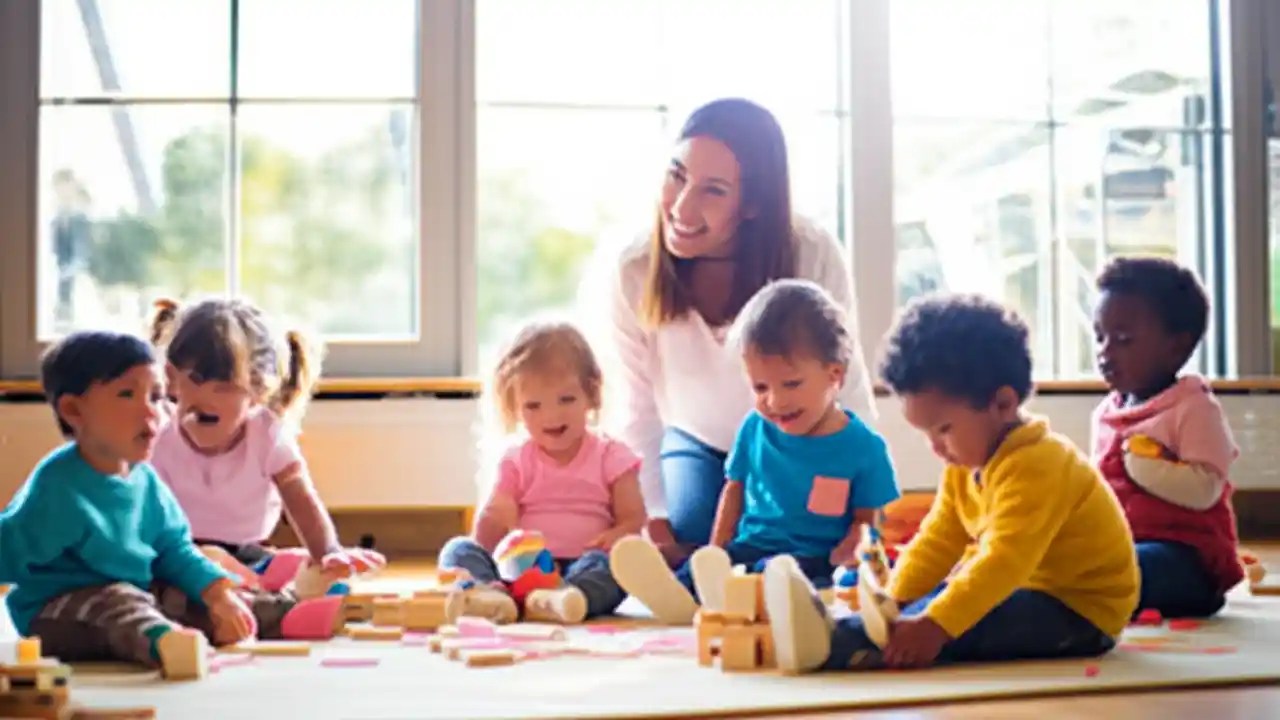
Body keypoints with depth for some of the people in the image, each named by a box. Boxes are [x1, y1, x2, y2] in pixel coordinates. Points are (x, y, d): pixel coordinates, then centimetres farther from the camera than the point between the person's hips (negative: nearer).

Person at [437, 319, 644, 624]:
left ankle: (564, 599, -61)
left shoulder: (610, 456, 9)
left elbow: (633, 519, 2)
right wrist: (492, 523, -17)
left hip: (582, 566, -2)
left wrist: (615, 538, -22)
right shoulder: (516, 460, 14)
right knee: (458, 549, -18)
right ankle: (486, 592, -49)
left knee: (607, 564, -34)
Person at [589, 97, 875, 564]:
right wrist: (653, 526, -18)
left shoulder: (815, 259, -30)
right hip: (697, 447, 1)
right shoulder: (630, 277, -26)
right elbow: (636, 420, -15)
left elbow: (849, 391, -20)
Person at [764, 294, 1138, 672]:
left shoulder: (1035, 466, -25)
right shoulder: (968, 464, 6)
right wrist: (891, 604, -11)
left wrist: (935, 624, -43)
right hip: (1031, 590, 10)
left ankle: (839, 644, -46)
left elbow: (1003, 561, -35)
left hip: (1081, 612, -10)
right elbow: (937, 541, 4)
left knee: (970, 622, -31)